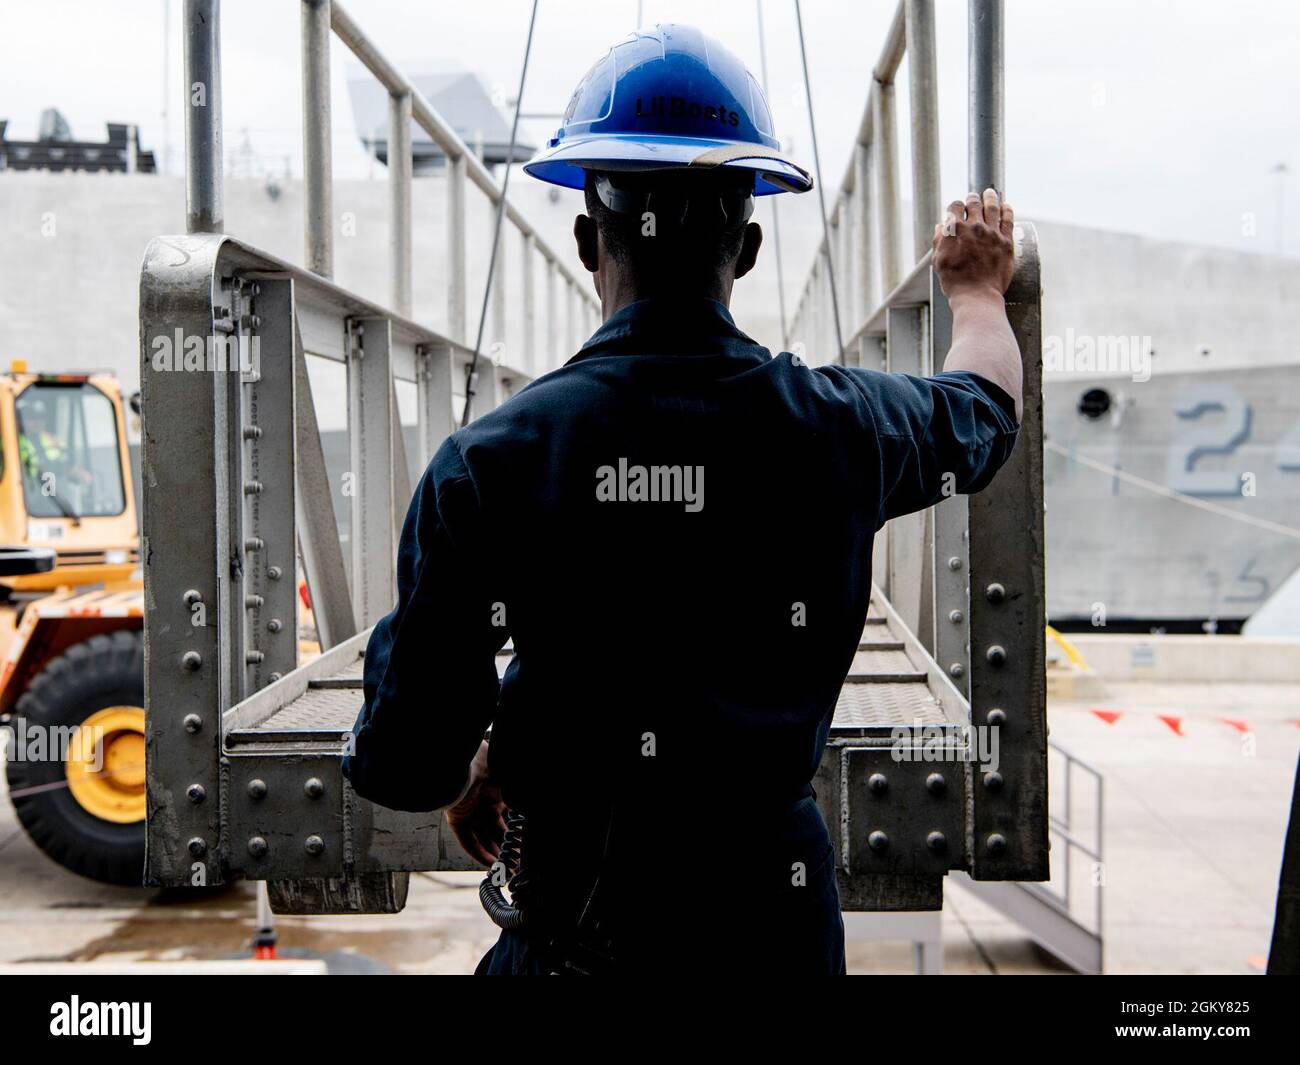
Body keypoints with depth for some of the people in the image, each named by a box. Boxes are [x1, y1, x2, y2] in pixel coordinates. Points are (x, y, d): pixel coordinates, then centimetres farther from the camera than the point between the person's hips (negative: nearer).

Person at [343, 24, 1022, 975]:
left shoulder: (490, 460, -18)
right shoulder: (839, 427, -10)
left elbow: (403, 770, -15)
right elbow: (989, 405, 16)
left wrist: (474, 763, 10)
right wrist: (978, 290, 38)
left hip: (576, 927, -2)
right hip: (786, 916, 3)